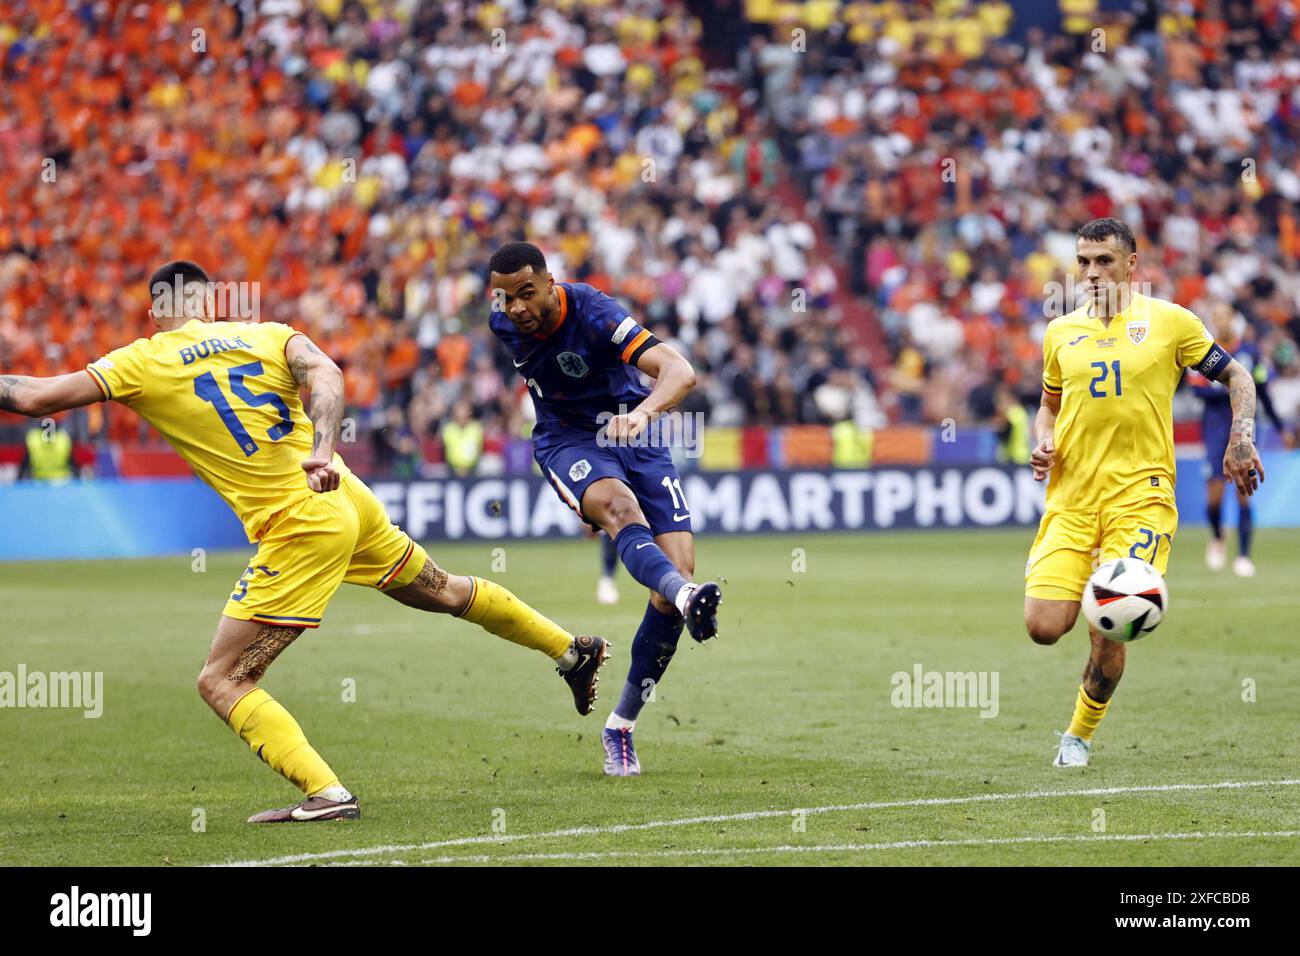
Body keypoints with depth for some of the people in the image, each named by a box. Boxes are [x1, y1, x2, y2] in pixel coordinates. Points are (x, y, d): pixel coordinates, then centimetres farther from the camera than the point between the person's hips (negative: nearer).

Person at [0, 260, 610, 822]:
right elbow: (325, 376, -11)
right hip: (348, 500, 6)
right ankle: (572, 651, 45)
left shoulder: (141, 363, -2)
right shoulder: (266, 334, 9)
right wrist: (322, 448, -23)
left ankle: (327, 794, -17)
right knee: (445, 592, 30)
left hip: (298, 531, -6)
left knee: (222, 682, -3)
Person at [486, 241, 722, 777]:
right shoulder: (503, 323, -7)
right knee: (619, 507, -34)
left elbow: (680, 372, -35)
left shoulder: (593, 314, -24)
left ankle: (622, 727, 1)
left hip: (634, 436, -1)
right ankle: (688, 598, -65)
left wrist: (643, 412, -58)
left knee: (679, 569, -13)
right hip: (569, 441, 1)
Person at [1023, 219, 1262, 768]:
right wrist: (1042, 443, 5)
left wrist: (1241, 439, -4)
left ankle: (1080, 735, 12)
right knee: (1044, 628, -9)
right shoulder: (1061, 333, 12)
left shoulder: (1168, 321, 2)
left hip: (1139, 493, -3)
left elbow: (1236, 376, 10)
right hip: (1070, 498, 3)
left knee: (1108, 630, -13)